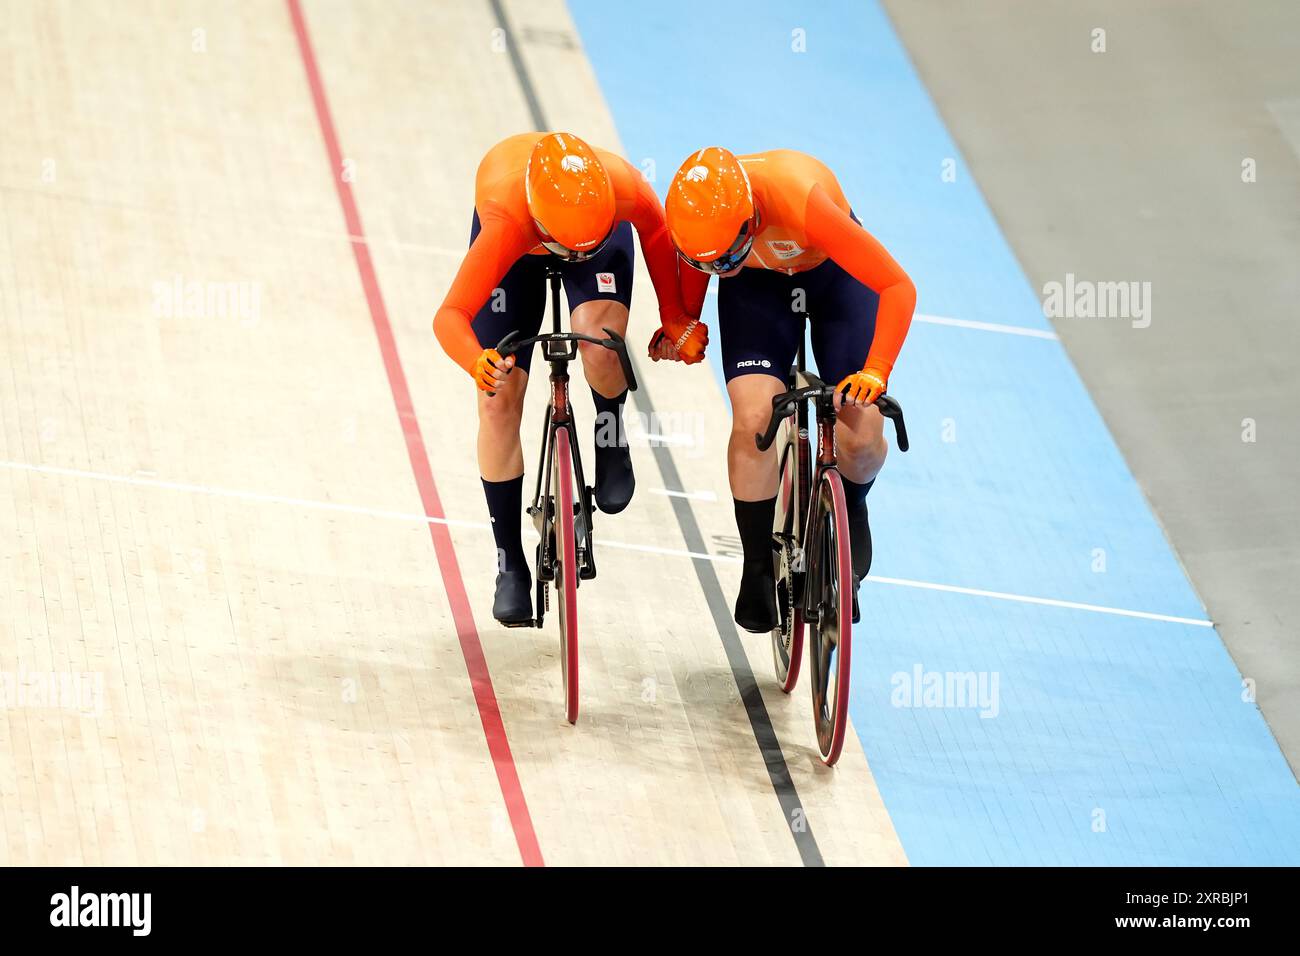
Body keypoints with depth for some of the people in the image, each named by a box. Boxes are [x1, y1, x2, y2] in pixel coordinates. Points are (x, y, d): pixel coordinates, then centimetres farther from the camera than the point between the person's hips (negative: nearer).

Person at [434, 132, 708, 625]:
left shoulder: (624, 188, -40)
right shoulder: (507, 222, -46)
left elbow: (655, 231, -14)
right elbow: (450, 315, -50)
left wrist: (674, 316, -10)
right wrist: (478, 362, -70)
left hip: (604, 230, 1)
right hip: (520, 244, 0)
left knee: (600, 344, -32)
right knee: (498, 401, -8)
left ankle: (611, 436, 4)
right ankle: (510, 567, 6)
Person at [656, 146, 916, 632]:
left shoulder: (801, 200, -43)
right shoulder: (689, 211, -31)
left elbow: (898, 287, -38)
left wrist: (875, 372, -45)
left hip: (833, 272, -2)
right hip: (757, 284, 2)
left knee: (861, 438, -11)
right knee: (752, 419, -19)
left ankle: (850, 511, 26)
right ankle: (759, 570, -2)